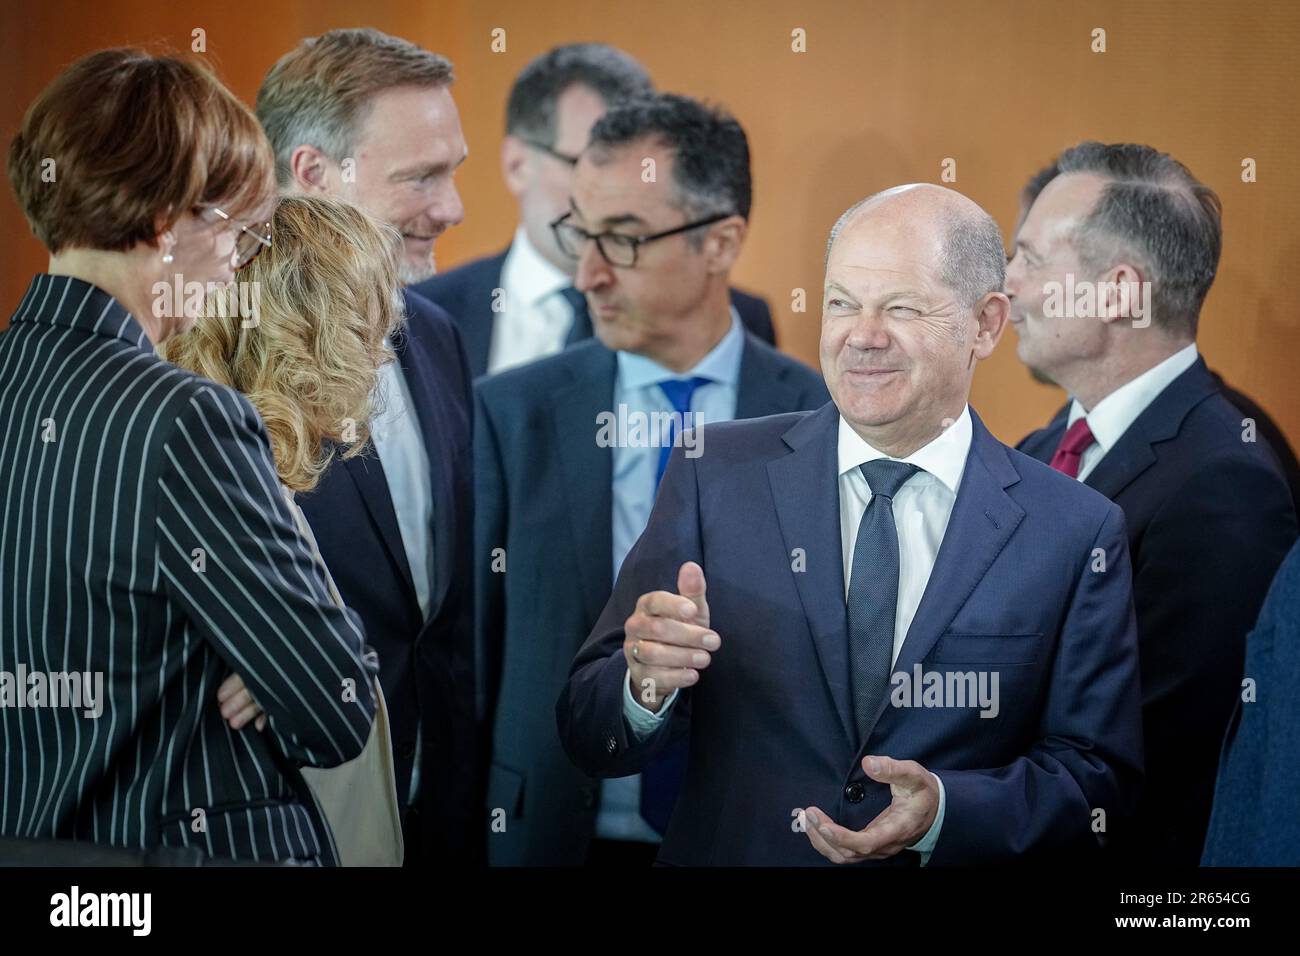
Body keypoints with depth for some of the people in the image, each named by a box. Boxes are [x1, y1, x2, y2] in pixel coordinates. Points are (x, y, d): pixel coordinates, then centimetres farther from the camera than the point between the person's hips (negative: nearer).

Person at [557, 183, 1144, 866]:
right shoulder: (713, 476, 1)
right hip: (730, 856, 0)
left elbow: (1100, 781, 1)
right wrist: (646, 686, -21)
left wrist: (945, 812, -15)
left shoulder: (1079, 534, 0)